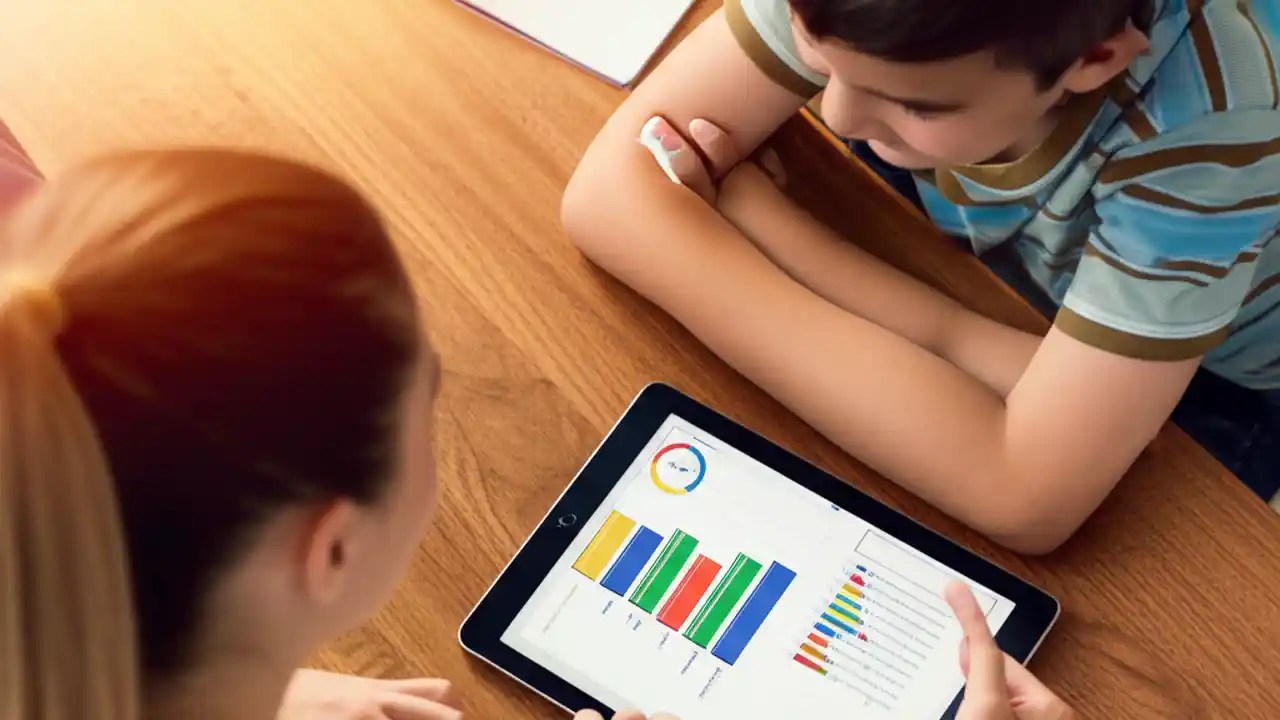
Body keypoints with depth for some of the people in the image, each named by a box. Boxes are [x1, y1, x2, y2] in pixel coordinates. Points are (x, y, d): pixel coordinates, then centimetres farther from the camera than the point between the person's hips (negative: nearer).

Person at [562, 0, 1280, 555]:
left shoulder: (1212, 106, -40)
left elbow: (1027, 495, -42)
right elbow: (610, 188, -32)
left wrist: (743, 202, -38)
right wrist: (955, 336, -39)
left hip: (1206, 391, -3)